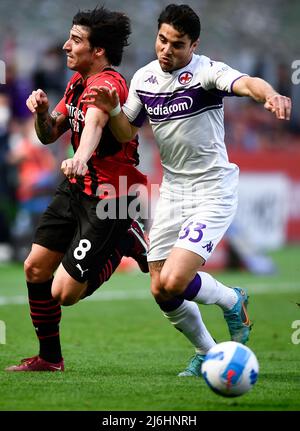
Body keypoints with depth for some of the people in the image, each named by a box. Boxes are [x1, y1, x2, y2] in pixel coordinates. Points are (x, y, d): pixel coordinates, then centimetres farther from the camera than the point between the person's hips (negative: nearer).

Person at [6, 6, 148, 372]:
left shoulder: (107, 84, -22)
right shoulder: (77, 81, 7)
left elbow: (94, 123, -46)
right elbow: (48, 135, 14)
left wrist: (81, 158, -66)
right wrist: (42, 111, -8)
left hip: (108, 200, -9)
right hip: (76, 188, 9)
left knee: (64, 292, -10)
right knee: (35, 268, 7)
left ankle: (126, 244, 12)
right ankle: (49, 357, 23)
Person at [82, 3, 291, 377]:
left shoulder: (206, 72, -16)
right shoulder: (144, 78, 4)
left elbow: (247, 83, -36)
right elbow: (127, 133, 14)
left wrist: (271, 95, -59)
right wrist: (112, 110, -8)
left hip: (212, 192, -6)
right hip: (172, 191, 7)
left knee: (173, 282, -20)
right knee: (161, 293, 5)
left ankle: (232, 301, 12)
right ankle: (206, 353, 31)